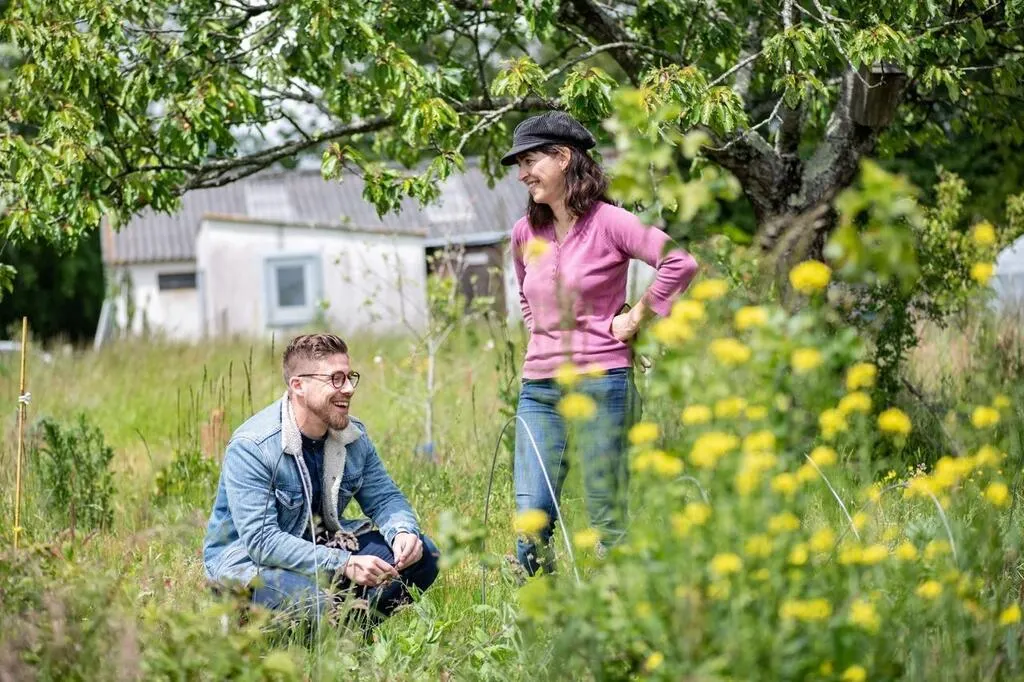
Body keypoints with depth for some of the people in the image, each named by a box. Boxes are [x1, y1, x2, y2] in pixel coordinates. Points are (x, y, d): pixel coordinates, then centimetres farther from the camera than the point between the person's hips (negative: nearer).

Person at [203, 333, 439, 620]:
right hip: (248, 562, -7)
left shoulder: (353, 435, 0)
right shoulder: (251, 447, -23)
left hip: (323, 547, 7)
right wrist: (344, 564, -38)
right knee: (313, 600, -38)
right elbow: (262, 541, -29)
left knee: (422, 554, -7)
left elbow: (384, 498, 8)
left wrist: (403, 532, -19)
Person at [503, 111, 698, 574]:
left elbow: (680, 262, -15)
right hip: (539, 388, 5)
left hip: (601, 382, -5)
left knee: (607, 522, -2)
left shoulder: (607, 223, -6)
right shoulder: (525, 234, 11)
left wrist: (637, 318, -10)